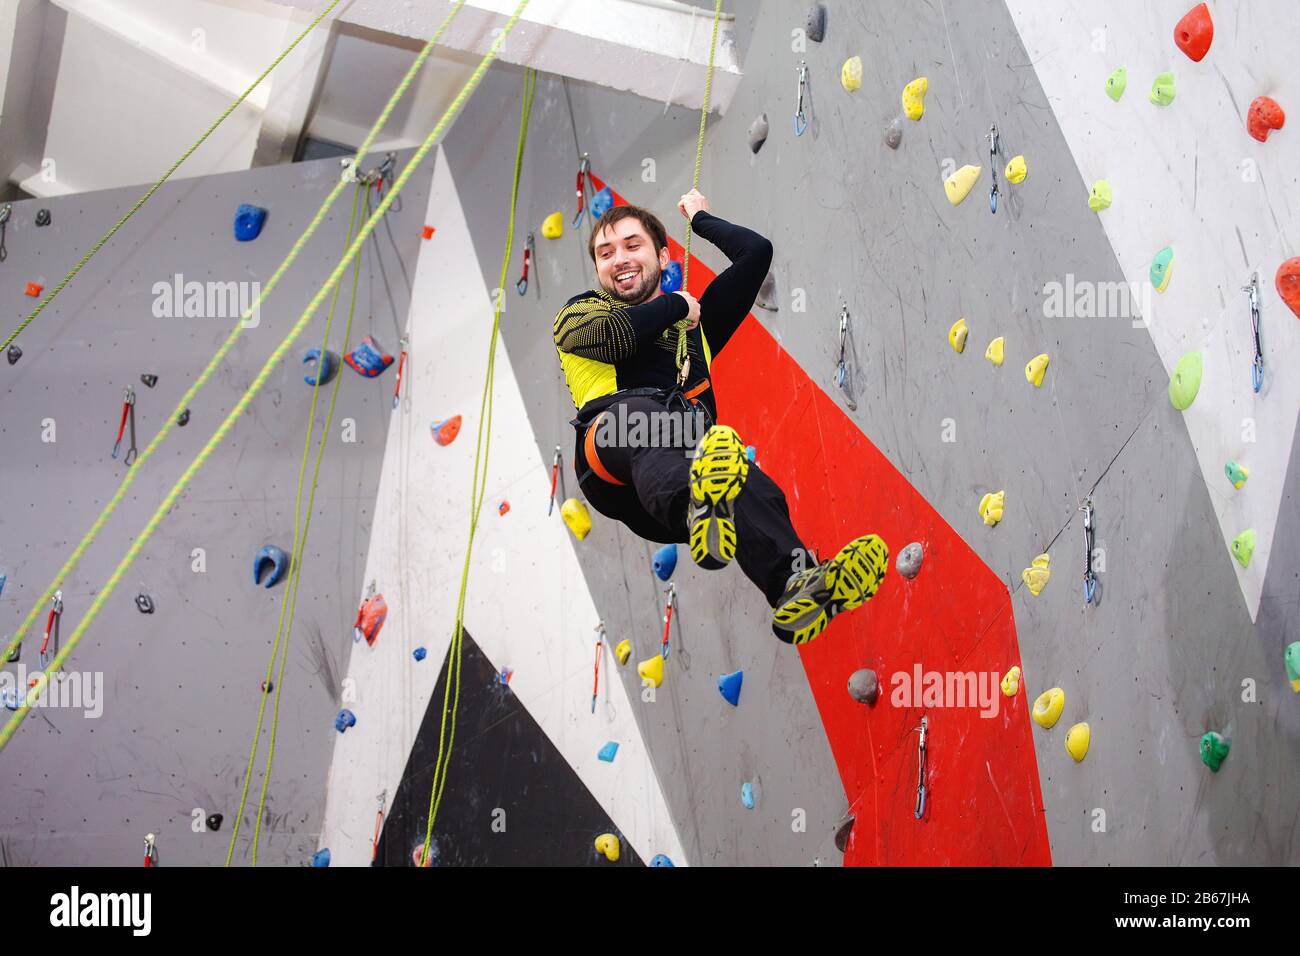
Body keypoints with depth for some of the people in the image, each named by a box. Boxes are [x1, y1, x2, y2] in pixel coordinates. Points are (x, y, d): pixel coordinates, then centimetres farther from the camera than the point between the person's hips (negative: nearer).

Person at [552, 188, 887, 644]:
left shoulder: (697, 319, 40)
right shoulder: (579, 313, 30)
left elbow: (757, 251, 35)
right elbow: (615, 336, 5)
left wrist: (701, 218, 49)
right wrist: (675, 304, 21)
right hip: (610, 458, -3)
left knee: (751, 485, -34)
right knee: (638, 413, -41)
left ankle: (794, 591, -64)